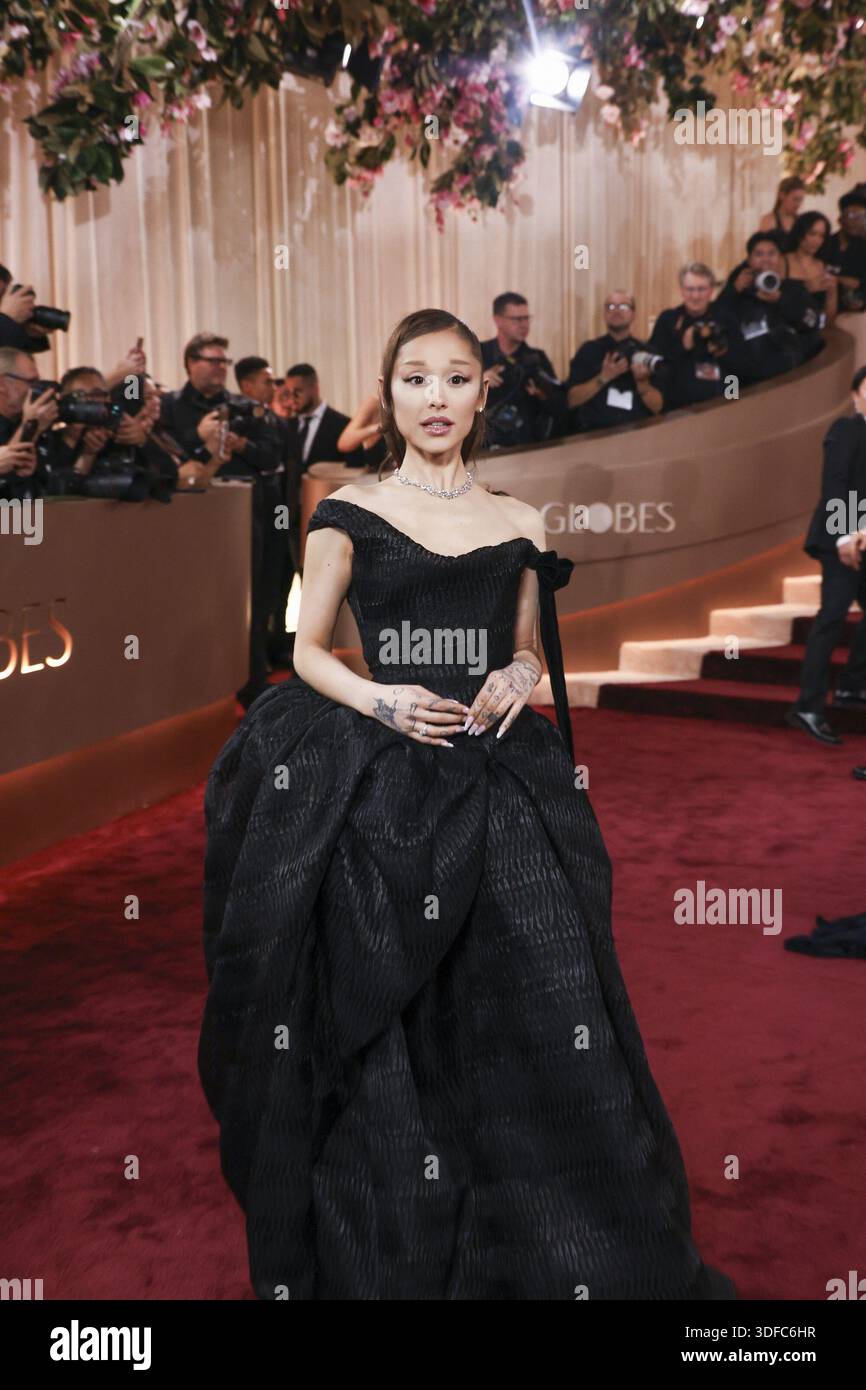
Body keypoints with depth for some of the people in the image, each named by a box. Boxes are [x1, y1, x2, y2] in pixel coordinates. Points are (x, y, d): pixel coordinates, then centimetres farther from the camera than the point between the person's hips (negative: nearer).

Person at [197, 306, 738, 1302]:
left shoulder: (518, 526, 12)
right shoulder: (349, 515, 5)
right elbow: (307, 650, 6)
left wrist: (520, 679, -4)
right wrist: (379, 702, -12)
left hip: (502, 782, 2)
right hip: (377, 787, -2)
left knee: (540, 1023, -1)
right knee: (384, 1030, 4)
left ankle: (567, 1255, 19)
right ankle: (387, 1252, 25)